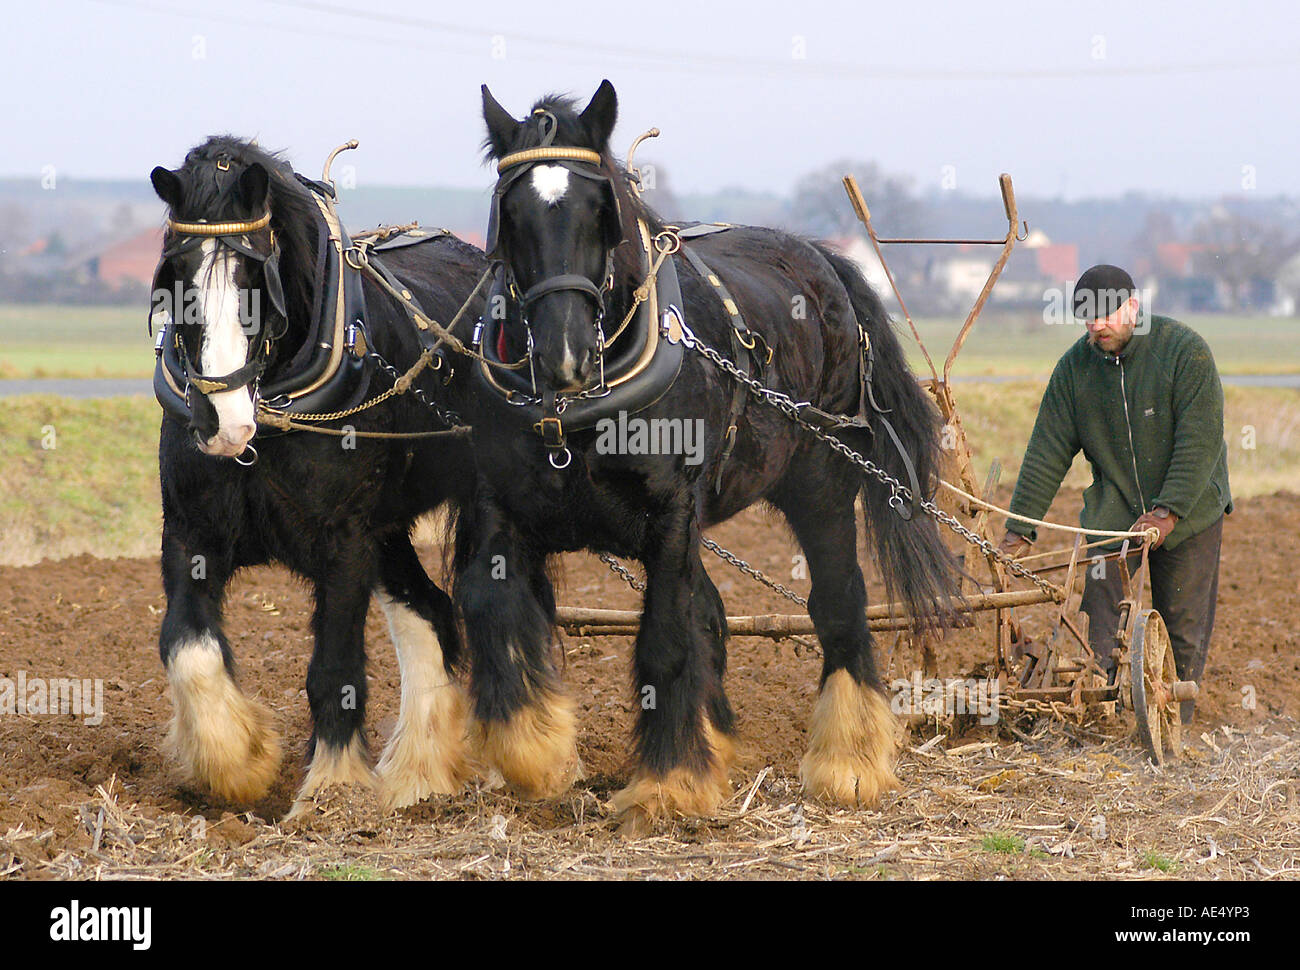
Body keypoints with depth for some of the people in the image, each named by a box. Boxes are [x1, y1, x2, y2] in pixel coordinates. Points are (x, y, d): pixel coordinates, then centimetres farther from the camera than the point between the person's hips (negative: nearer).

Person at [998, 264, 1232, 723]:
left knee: (1183, 622, 1)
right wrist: (1020, 529, -8)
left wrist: (1167, 512, -27)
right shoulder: (1075, 366, -4)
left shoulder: (1185, 351, -15)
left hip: (1187, 509, -2)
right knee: (1100, 596, -17)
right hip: (1113, 508, 2)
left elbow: (1201, 442, -19)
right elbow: (1047, 452, -2)